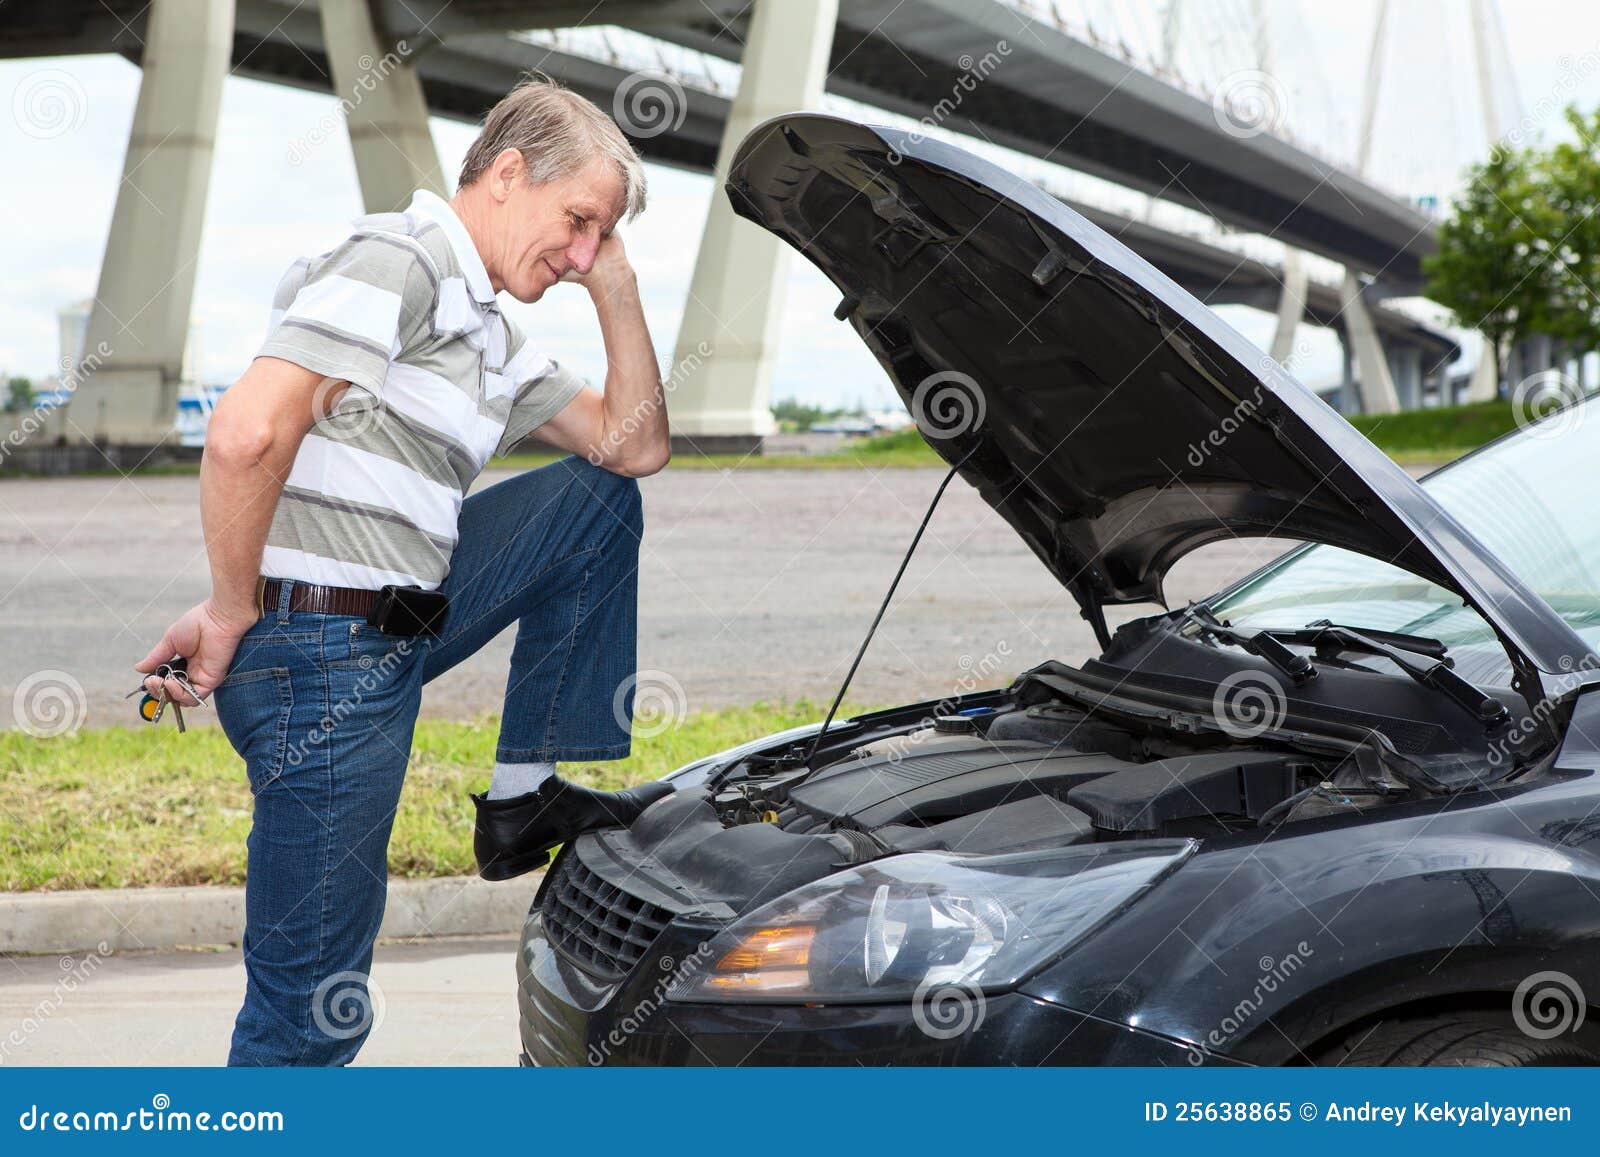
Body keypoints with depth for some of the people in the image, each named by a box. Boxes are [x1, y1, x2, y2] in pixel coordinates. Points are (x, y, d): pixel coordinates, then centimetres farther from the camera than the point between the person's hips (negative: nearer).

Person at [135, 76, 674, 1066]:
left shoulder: (493, 339, 19)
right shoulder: (399, 262, -13)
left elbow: (635, 446, 20)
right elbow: (246, 434, -24)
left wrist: (617, 288, 13)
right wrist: (231, 613, -14)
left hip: (401, 626, 9)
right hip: (322, 656, -9)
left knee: (600, 495, 16)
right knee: (312, 1011, -4)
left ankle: (526, 798, 16)